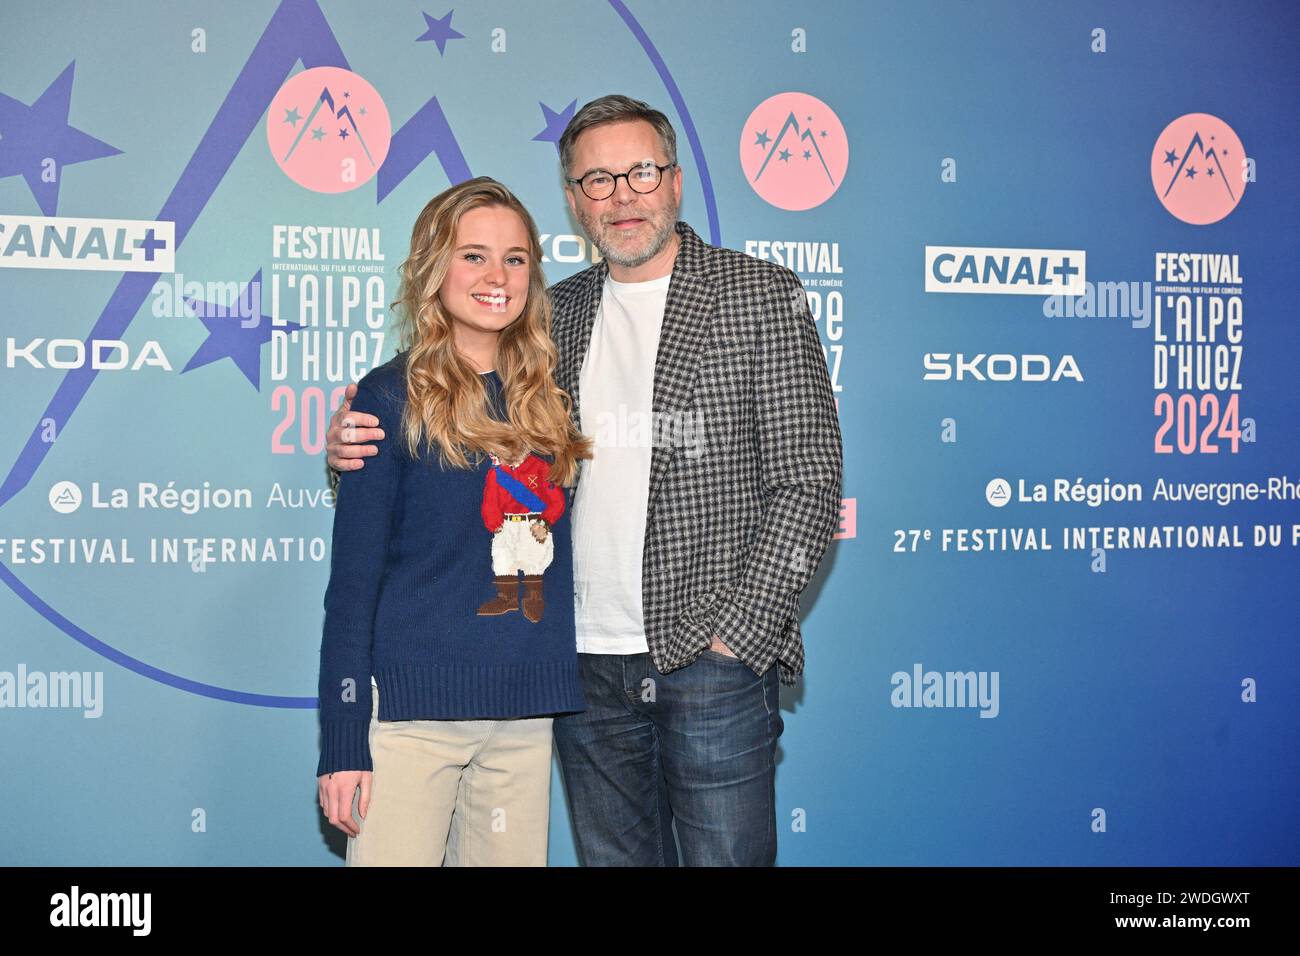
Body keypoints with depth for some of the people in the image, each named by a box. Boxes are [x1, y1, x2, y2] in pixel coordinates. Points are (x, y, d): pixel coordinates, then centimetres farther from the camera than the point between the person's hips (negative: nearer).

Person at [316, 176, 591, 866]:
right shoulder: (392, 398, -4)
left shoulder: (548, 395, 9)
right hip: (412, 708, -4)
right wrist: (342, 739, -9)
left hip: (527, 715, 4)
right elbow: (352, 580, -5)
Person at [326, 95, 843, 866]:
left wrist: (734, 637, -12)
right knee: (615, 855, 15)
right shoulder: (555, 314, 11)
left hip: (714, 663, -4)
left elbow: (809, 484, -6)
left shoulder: (761, 296, -2)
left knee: (726, 854, 2)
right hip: (587, 665, 4)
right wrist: (361, 444, -2)